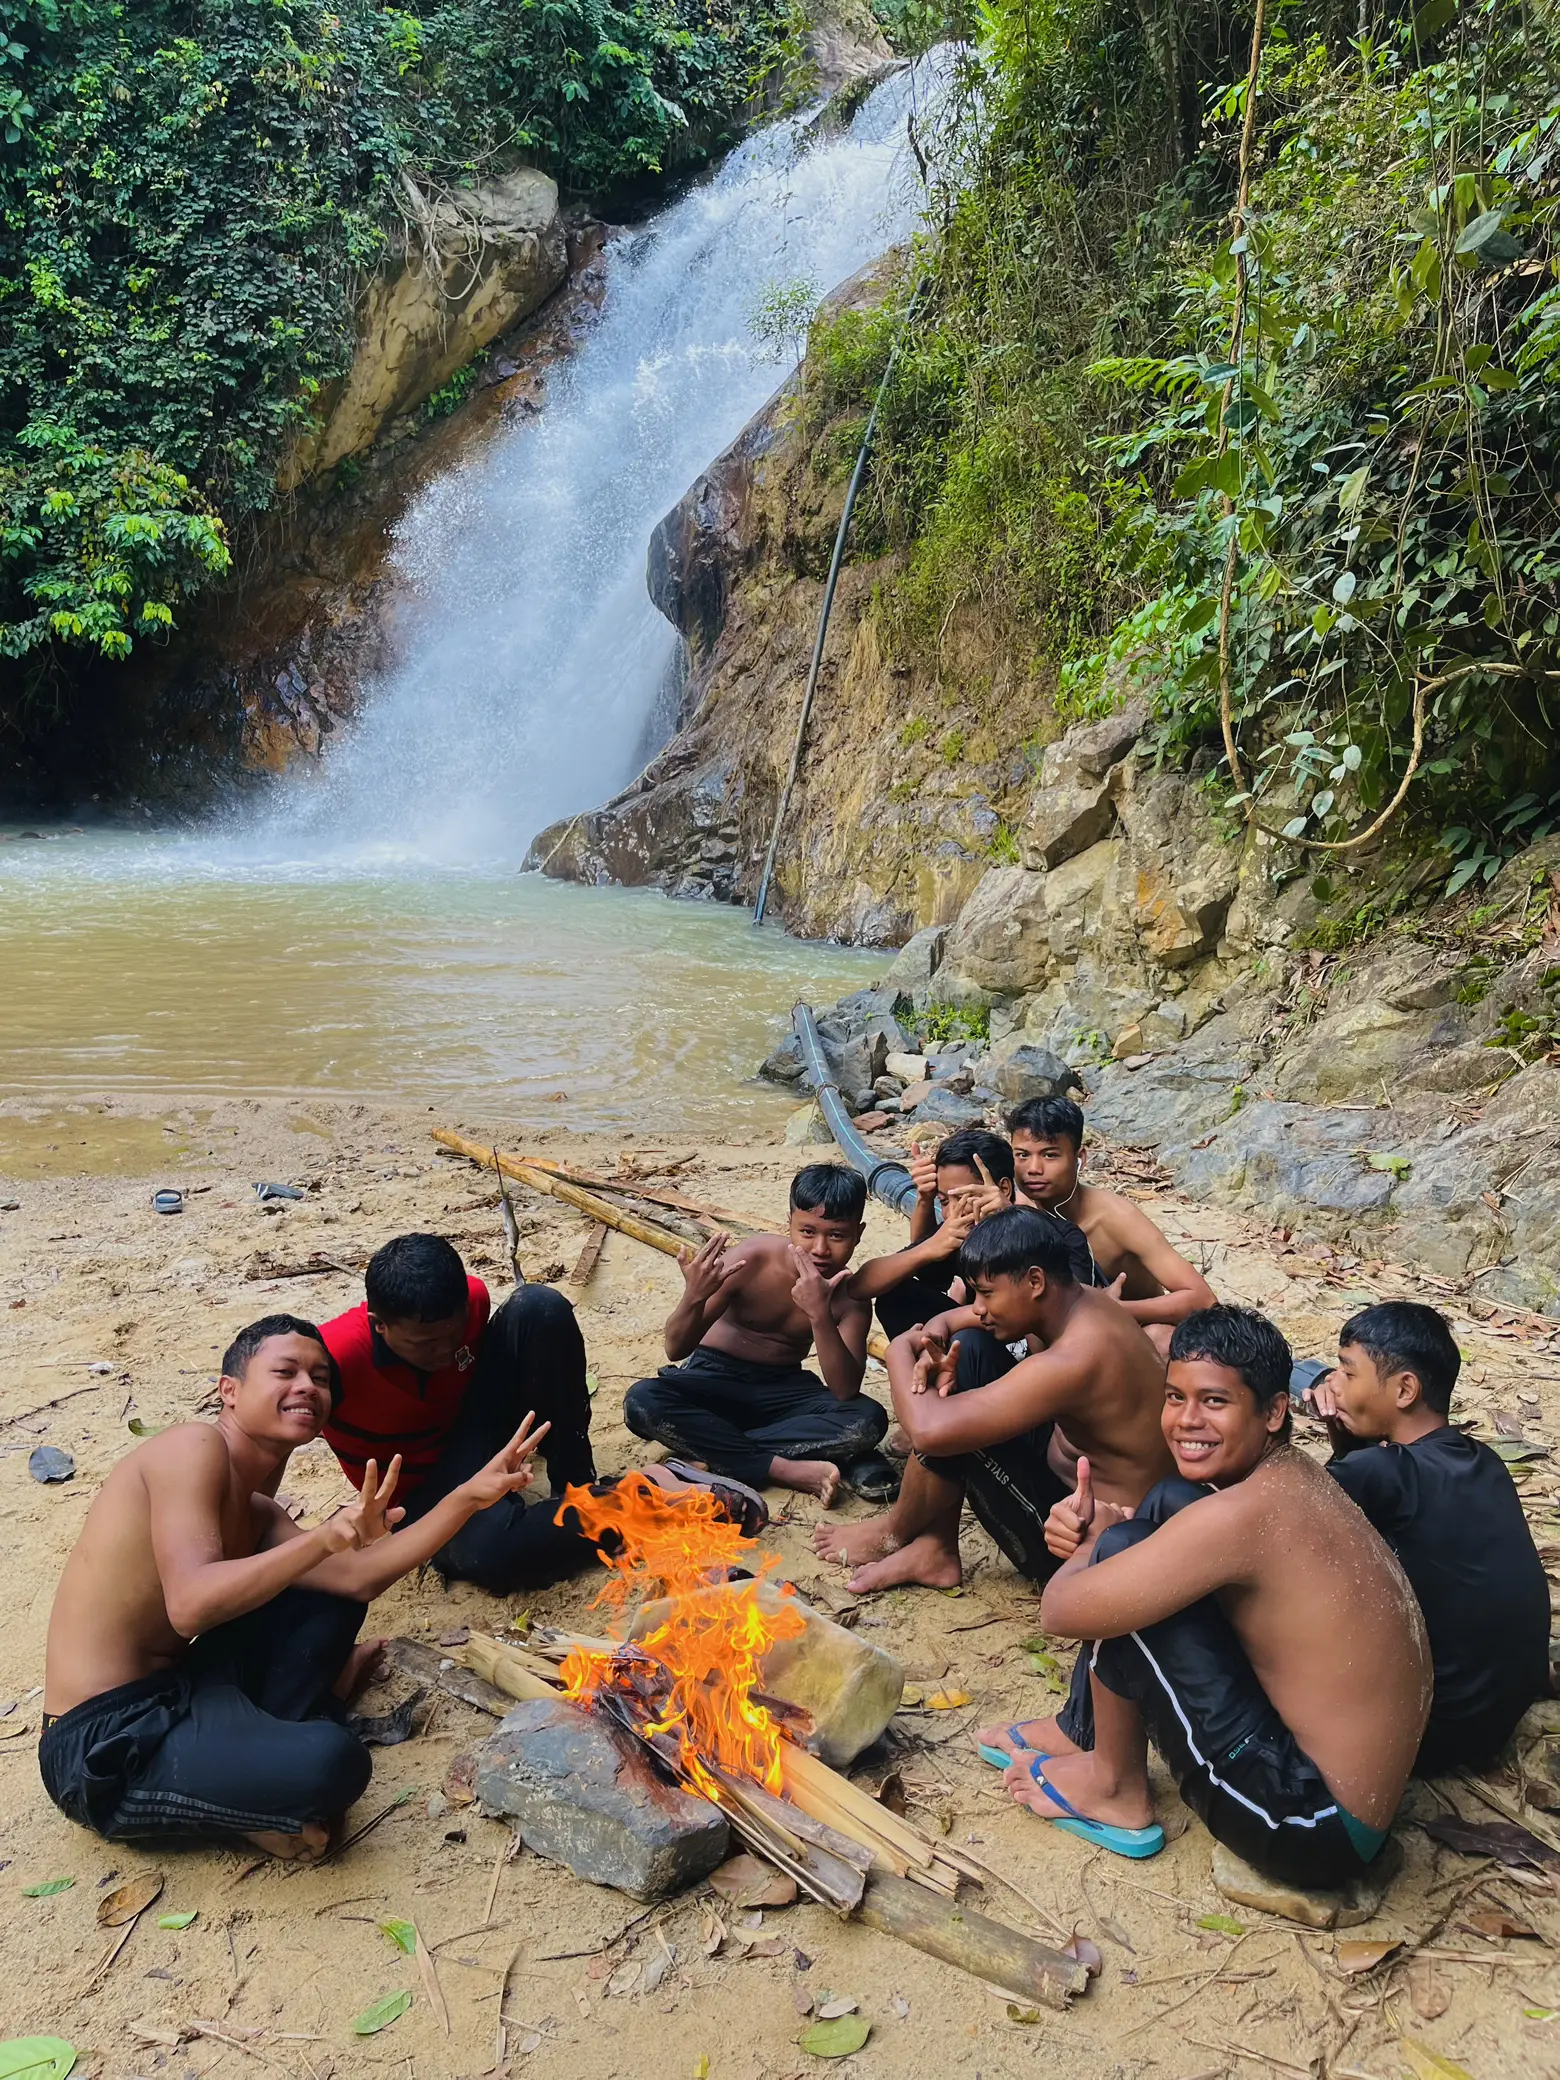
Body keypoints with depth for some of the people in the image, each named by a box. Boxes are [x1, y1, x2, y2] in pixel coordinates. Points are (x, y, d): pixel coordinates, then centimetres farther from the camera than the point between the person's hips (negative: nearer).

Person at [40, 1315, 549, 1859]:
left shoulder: (254, 1513, 15)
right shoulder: (194, 1446, -12)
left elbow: (355, 1578, 1)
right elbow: (189, 1604, -25)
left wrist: (471, 1495, -1)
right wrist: (322, 1538, -33)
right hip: (105, 1750, -10)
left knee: (331, 1598, 14)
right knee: (332, 1761, -31)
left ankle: (263, 1738, -1)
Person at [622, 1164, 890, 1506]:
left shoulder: (851, 1297, -13)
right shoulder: (752, 1260, -19)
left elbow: (846, 1392, -26)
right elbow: (676, 1349, -14)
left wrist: (820, 1314, -39)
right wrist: (694, 1296, -37)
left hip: (784, 1391, 1)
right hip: (714, 1379, -1)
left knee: (869, 1421, -27)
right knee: (642, 1401, -33)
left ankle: (715, 1447, -23)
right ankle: (788, 1470, -30)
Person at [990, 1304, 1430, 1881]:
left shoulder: (1241, 1512, -25)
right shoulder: (1294, 1474, 2)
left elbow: (1061, 1609, -22)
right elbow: (1173, 1548, 17)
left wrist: (1095, 1542, 0)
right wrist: (1095, 1527, -5)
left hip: (1312, 1829, -9)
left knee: (1120, 1549, -13)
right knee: (1166, 1504, 6)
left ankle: (1118, 1793, 8)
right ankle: (1082, 1730, 19)